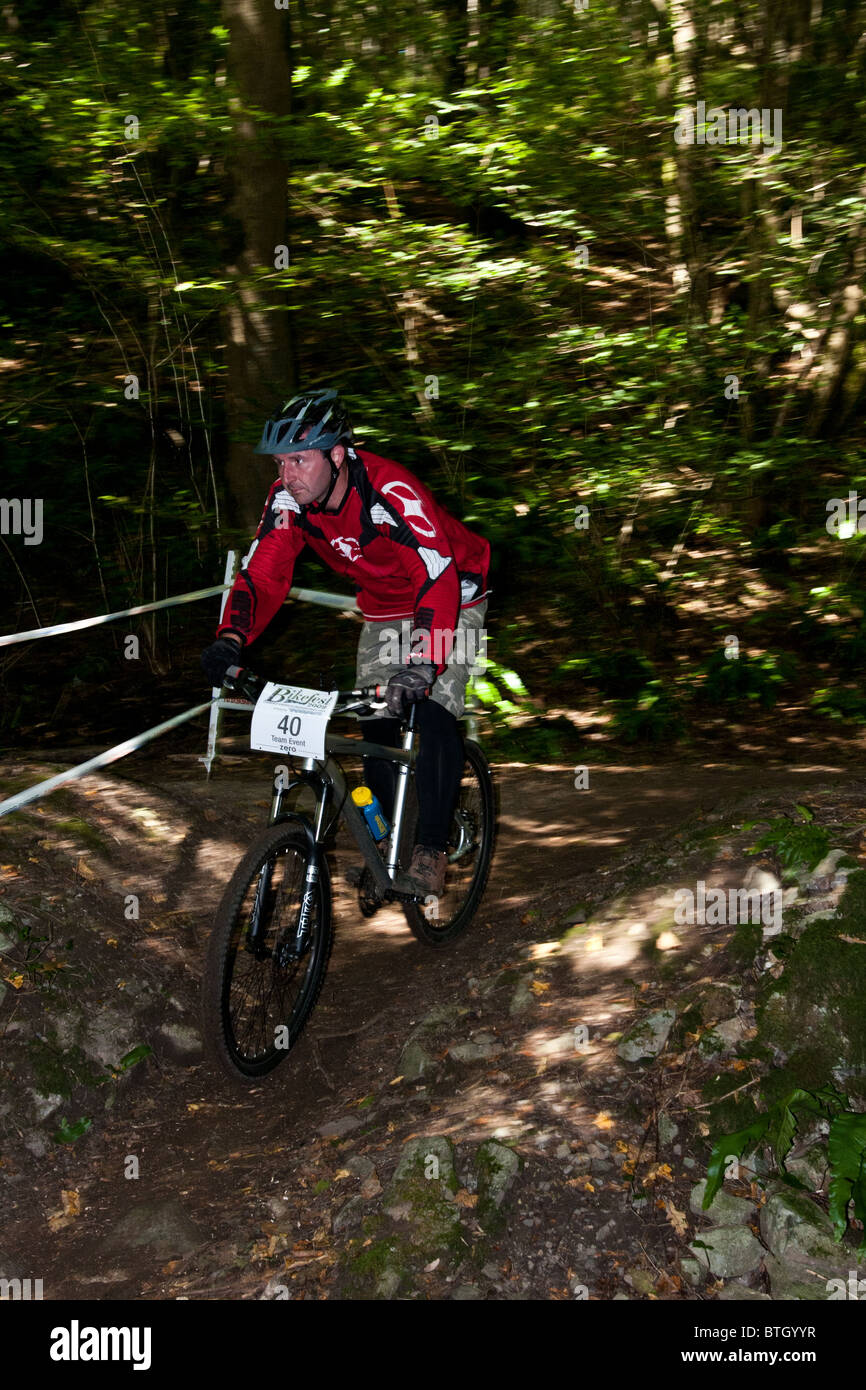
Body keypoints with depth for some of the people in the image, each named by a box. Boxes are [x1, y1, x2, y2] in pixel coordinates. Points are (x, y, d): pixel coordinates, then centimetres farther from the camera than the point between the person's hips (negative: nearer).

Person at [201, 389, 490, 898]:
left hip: (453, 594, -6)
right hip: (385, 607, 6)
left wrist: (422, 663, -56)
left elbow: (438, 577, -43)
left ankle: (432, 849, -13)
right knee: (376, 723, -1)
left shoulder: (391, 491, -37)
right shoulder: (289, 499, -18)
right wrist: (232, 639, -35)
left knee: (434, 714, -21)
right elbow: (263, 573, -18)